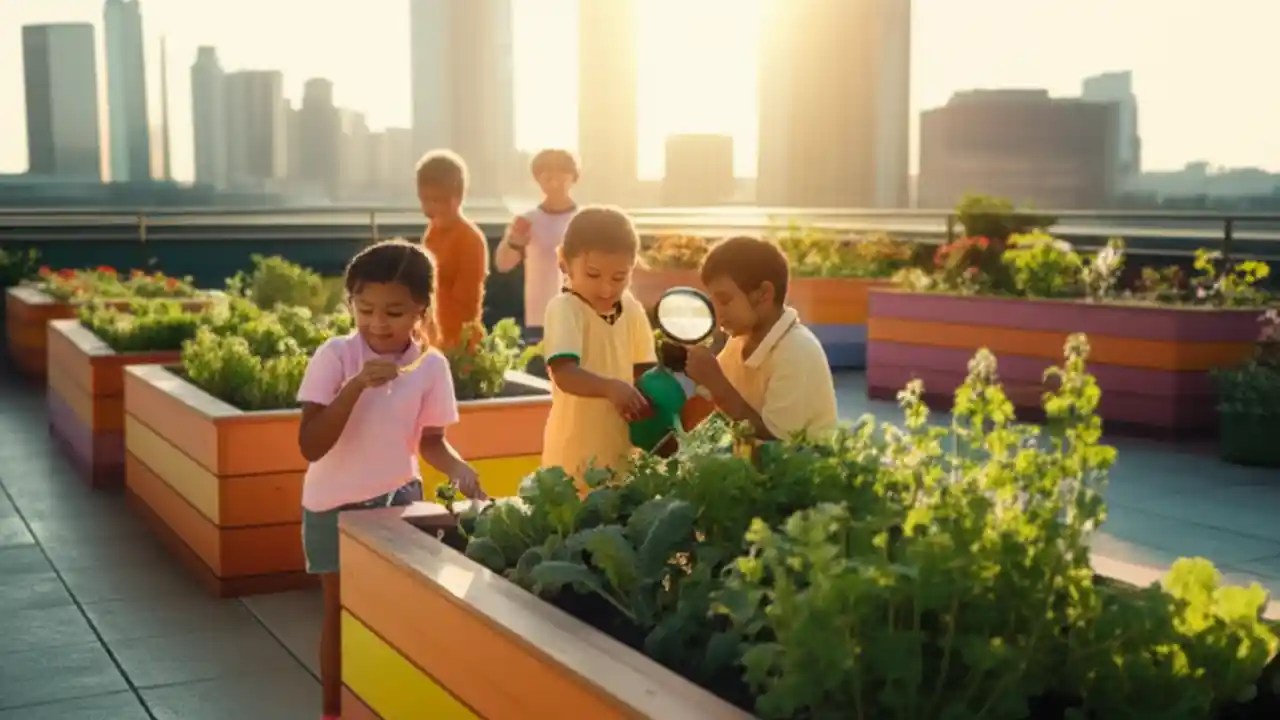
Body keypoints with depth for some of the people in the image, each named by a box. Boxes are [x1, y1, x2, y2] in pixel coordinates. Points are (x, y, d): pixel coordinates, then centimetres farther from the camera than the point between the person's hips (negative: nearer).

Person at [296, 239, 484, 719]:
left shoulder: (431, 366, -10)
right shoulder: (334, 356, -18)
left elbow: (431, 441, 2)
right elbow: (311, 446, -24)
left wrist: (458, 468, -19)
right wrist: (355, 385, -34)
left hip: (398, 499, 2)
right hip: (335, 505, -2)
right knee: (342, 614, 10)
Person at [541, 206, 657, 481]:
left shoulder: (632, 310, 3)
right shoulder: (563, 309, -15)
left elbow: (644, 371, 7)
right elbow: (565, 374, -27)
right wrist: (610, 388, -42)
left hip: (623, 448, 6)